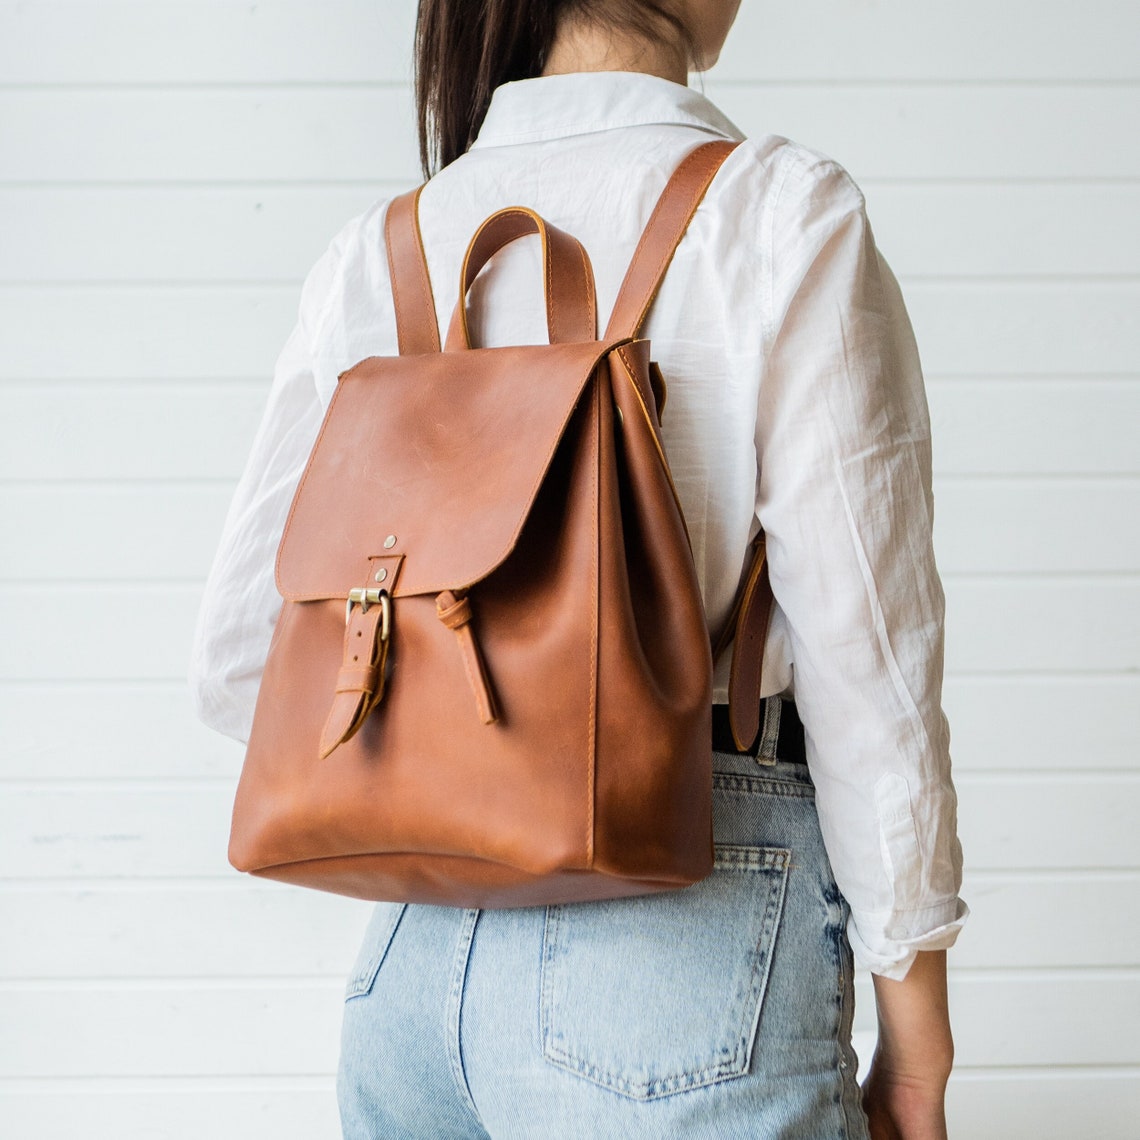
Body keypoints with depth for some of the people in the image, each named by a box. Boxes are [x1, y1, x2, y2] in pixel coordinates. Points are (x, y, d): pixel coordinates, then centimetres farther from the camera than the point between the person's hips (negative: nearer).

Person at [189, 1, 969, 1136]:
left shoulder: (373, 253, 4)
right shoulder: (782, 209, -11)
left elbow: (236, 666, 3)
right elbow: (863, 656, -12)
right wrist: (917, 1041, -3)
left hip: (418, 950, 5)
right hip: (686, 939, -5)